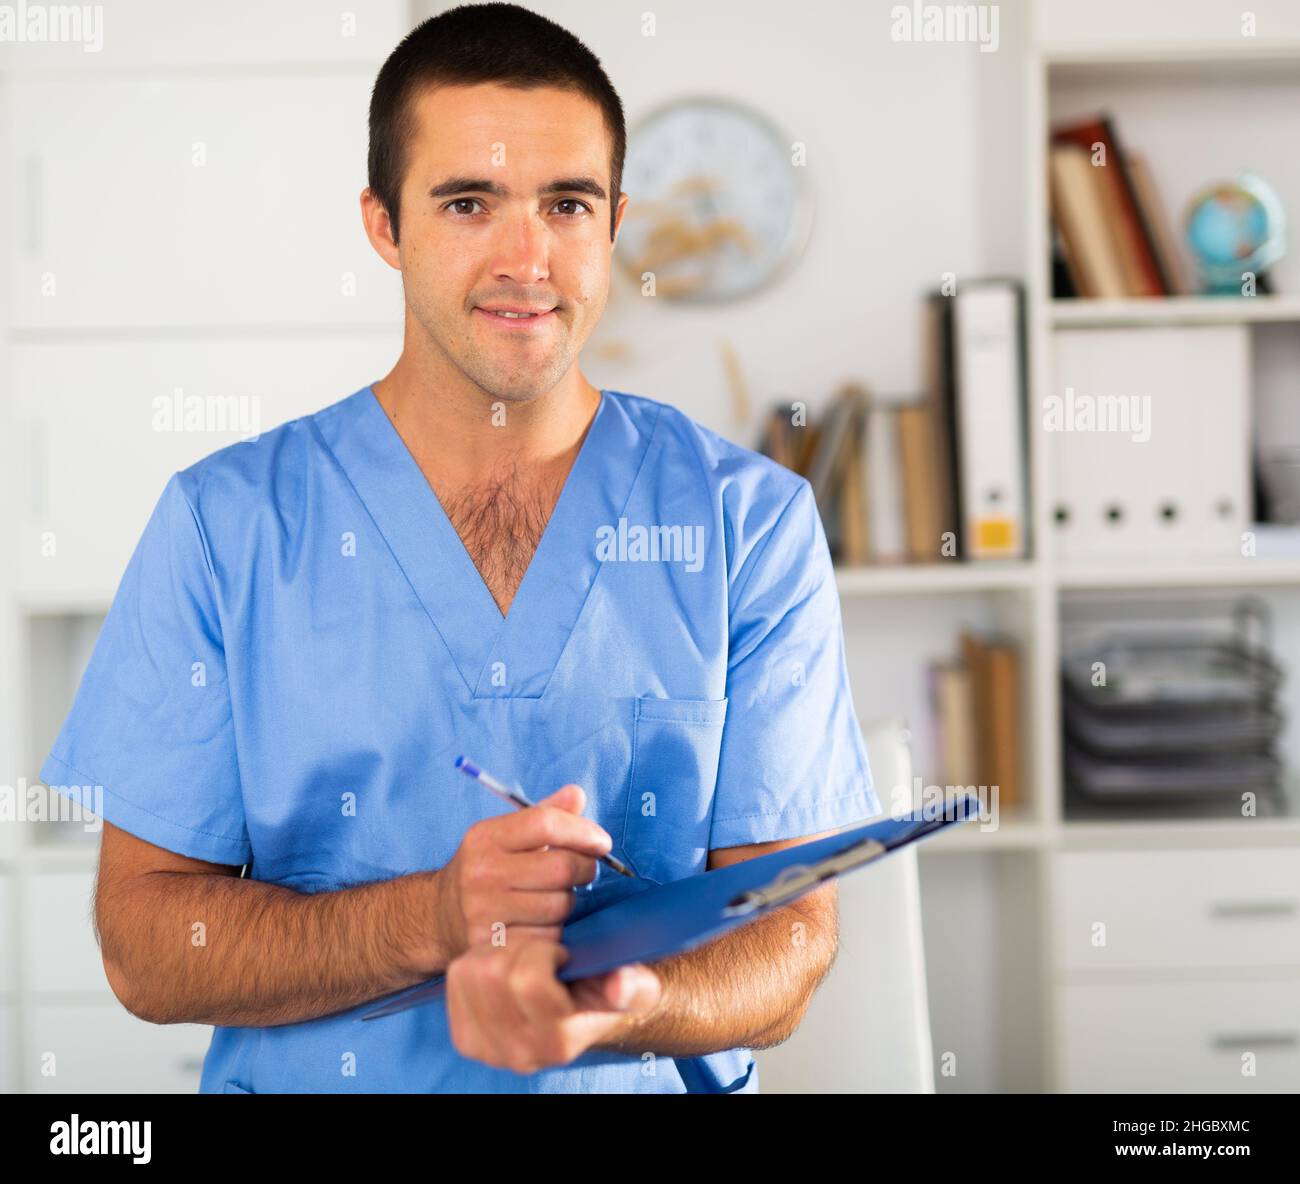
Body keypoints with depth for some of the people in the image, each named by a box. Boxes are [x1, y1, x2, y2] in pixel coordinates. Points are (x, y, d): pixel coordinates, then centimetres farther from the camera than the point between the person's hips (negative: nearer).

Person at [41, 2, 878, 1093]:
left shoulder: (751, 522, 2)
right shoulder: (226, 523, 2)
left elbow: (789, 936, -1)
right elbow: (142, 943, -1)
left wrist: (609, 1006, -22)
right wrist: (430, 918, -17)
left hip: (650, 1085, 0)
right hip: (312, 1087, 0)